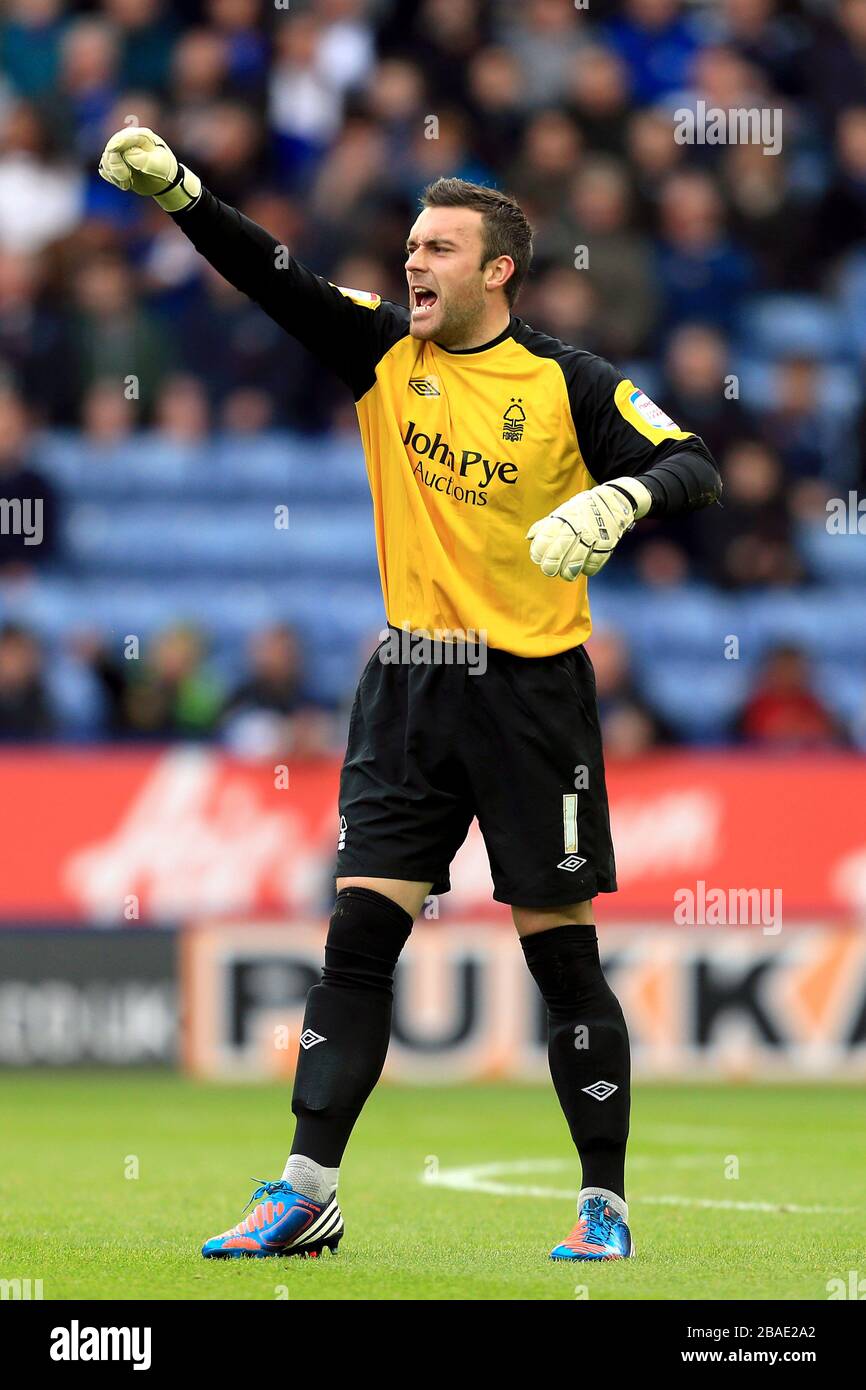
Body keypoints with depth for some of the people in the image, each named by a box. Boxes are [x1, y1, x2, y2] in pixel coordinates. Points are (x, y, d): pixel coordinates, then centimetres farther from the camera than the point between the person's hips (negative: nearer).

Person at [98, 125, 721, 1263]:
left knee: (562, 954, 1)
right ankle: (306, 1195, -2)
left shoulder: (568, 383, -5)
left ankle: (605, 1203, 11)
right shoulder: (385, 352, 5)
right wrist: (178, 190, -17)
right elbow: (272, 277, -4)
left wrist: (619, 498, -30)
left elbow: (695, 467, -9)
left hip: (531, 690, -3)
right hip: (408, 687, 3)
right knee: (359, 934, -3)